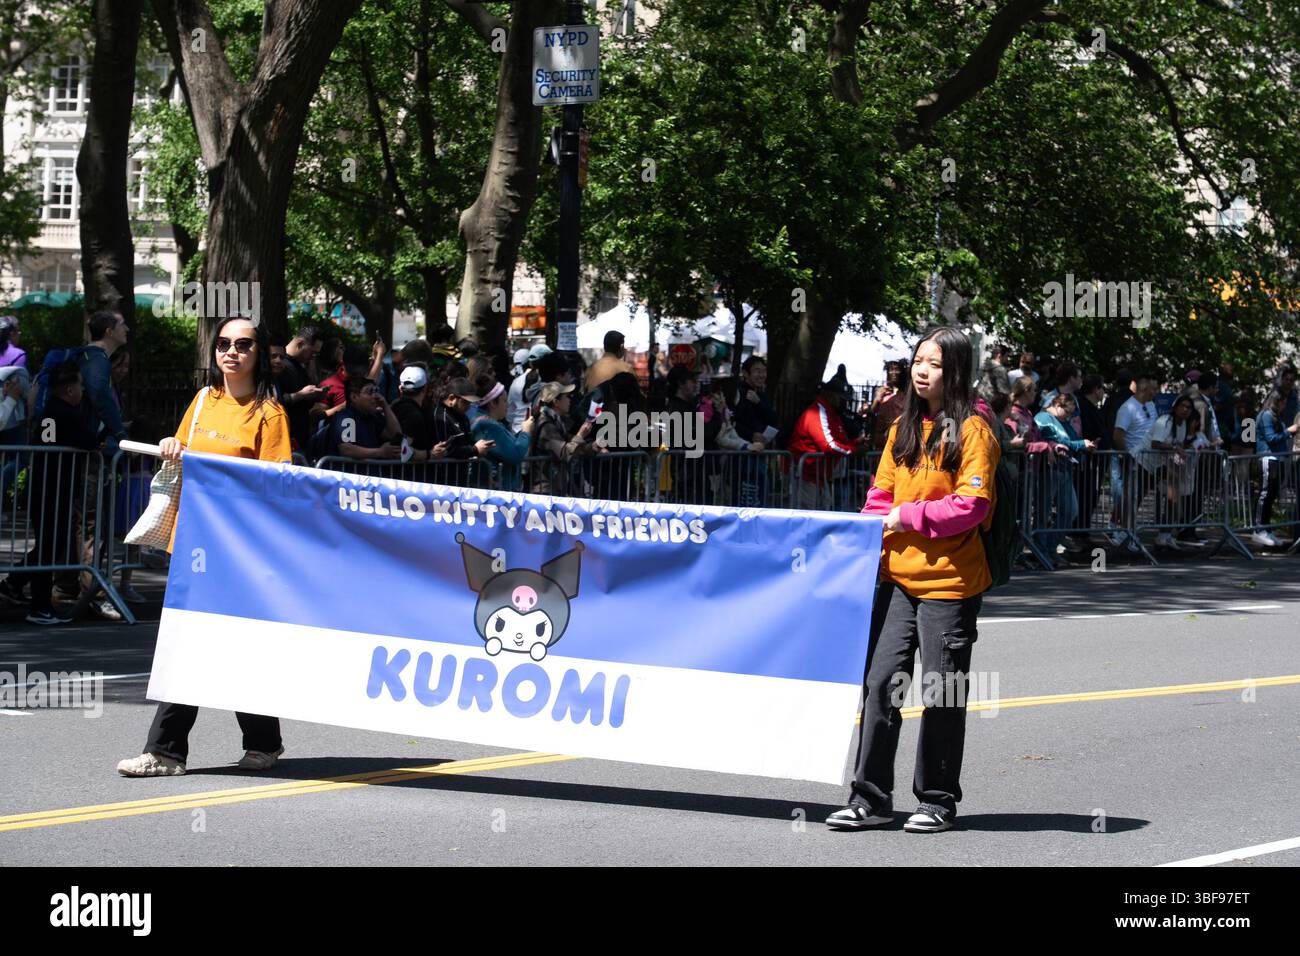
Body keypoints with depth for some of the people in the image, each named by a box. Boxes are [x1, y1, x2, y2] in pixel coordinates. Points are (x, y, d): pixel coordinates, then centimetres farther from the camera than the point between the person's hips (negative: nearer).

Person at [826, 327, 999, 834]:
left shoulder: (972, 431, -6)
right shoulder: (902, 429, 13)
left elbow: (972, 505, -14)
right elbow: (881, 495, 16)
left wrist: (910, 516, -14)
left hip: (949, 581, -5)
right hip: (896, 575, 5)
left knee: (943, 693, 4)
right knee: (880, 680, -1)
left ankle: (938, 801, 15)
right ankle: (870, 797, 4)